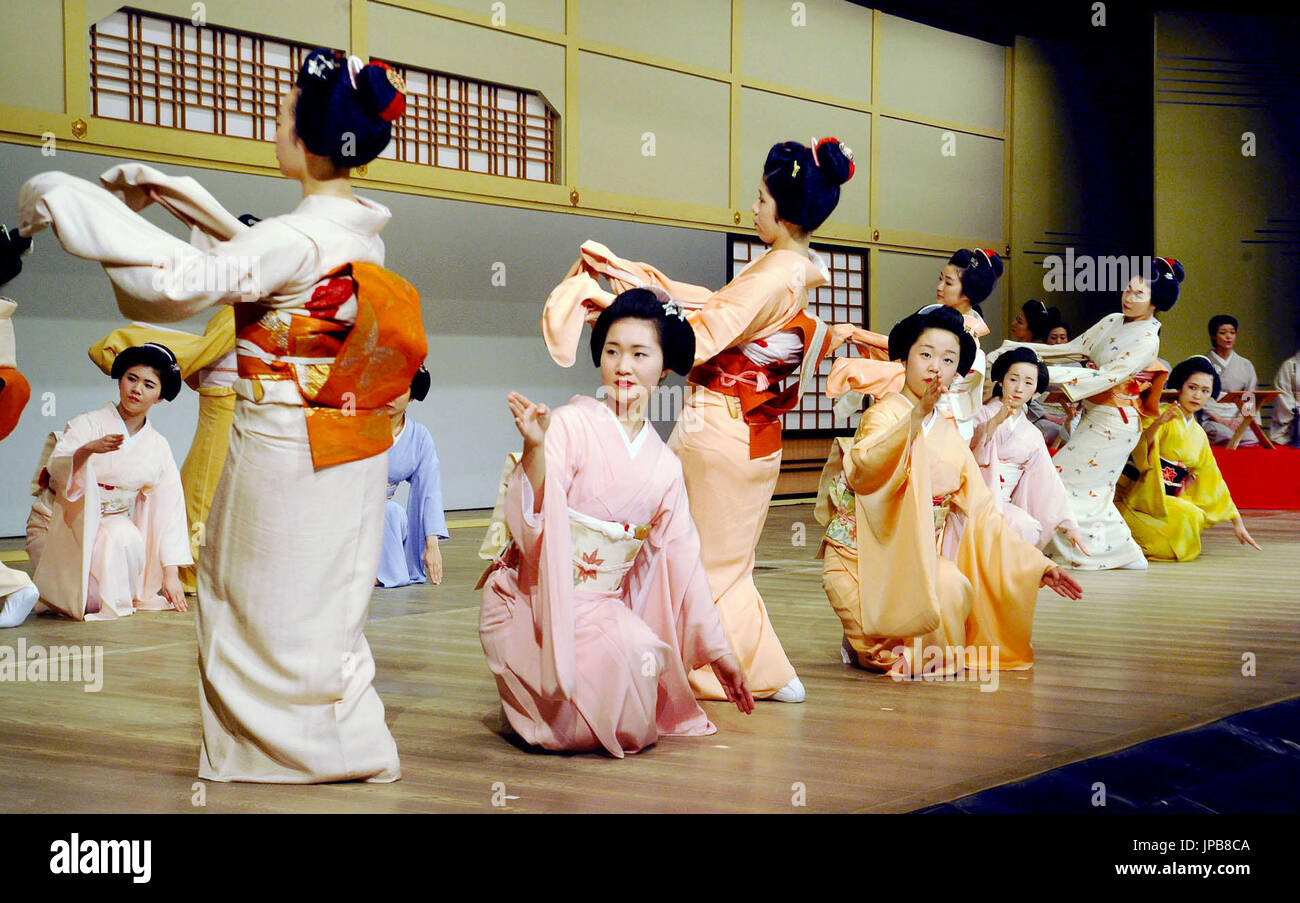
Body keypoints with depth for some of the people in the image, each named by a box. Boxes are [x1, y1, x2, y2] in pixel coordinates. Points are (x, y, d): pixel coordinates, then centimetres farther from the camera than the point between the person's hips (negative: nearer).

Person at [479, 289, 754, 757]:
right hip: (532, 602, -6)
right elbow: (532, 521, -18)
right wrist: (534, 448, -35)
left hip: (603, 609, 6)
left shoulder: (665, 467, 8)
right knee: (631, 654, -29)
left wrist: (718, 650, 18)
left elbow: (682, 560, 15)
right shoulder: (570, 424, -9)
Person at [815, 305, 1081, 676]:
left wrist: (1038, 565, 9)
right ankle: (865, 646, -3)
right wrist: (915, 417, -40)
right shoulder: (885, 414, -8)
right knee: (949, 590, -28)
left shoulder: (950, 437, 13)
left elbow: (981, 512, 15)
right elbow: (862, 471, -30)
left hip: (921, 559, 7)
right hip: (865, 559, -7)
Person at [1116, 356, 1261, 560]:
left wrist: (1237, 522, 20)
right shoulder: (1161, 417, -5)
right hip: (1139, 495, -7)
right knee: (1188, 516, -27)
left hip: (1167, 501, 7)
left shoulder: (1199, 435, 18)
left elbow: (1212, 480, 22)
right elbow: (1139, 448, -24)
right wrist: (1157, 423, -43)